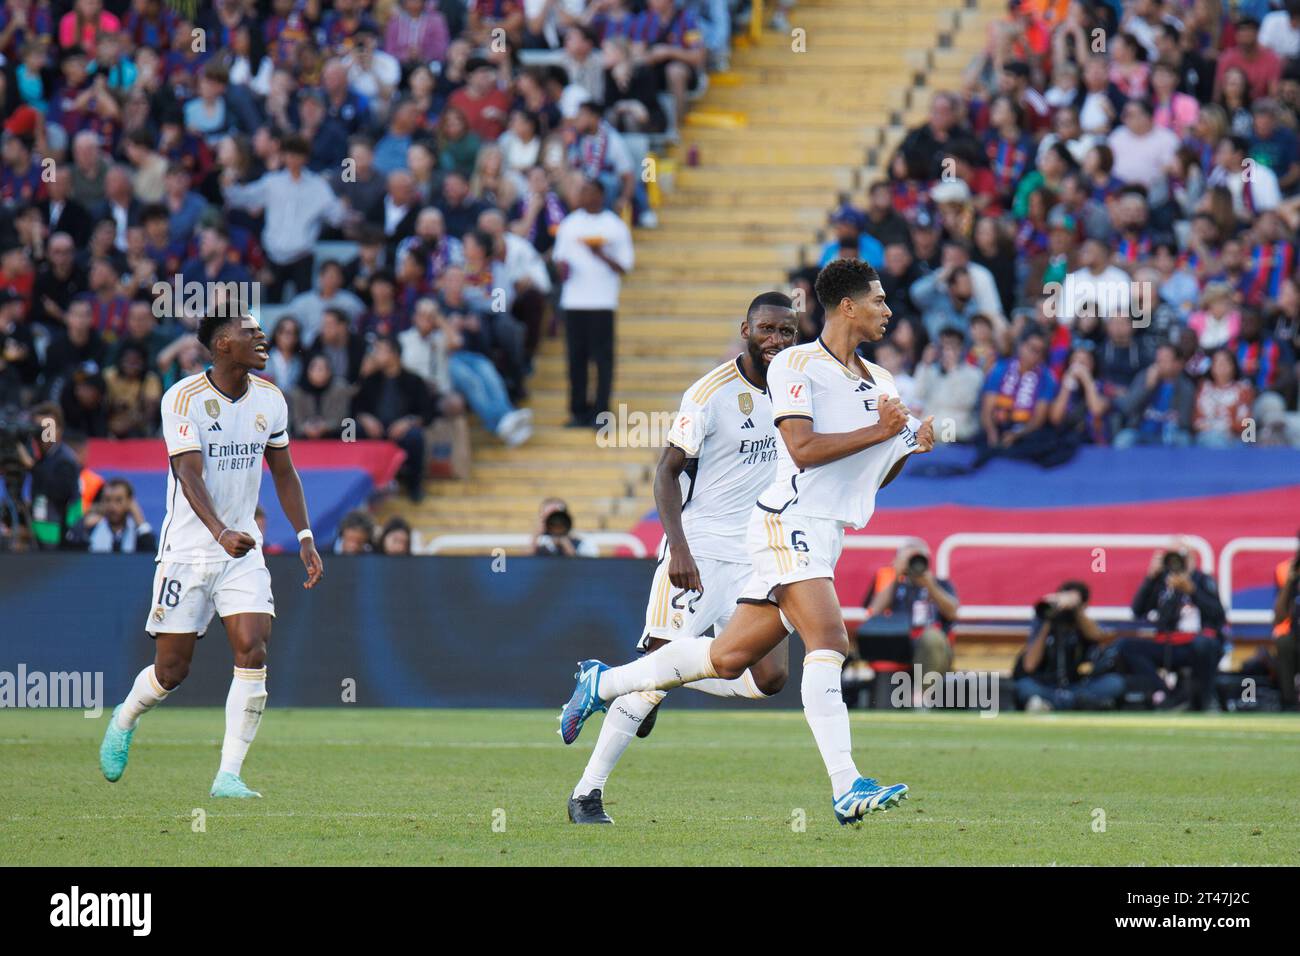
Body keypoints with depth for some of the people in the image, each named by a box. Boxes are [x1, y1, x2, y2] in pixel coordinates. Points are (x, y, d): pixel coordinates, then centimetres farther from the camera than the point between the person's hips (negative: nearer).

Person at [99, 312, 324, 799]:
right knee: (171, 671, 2)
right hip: (187, 551, -4)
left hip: (244, 550, 4)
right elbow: (190, 474, -24)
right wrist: (221, 532, -39)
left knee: (253, 654, -14)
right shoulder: (183, 398, -14)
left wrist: (305, 536, 8)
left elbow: (283, 472, 16)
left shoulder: (270, 400, 4)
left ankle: (228, 776, -9)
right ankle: (124, 722, 36)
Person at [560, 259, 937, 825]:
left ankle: (603, 683, 26)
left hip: (825, 537, 8)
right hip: (790, 521, -8)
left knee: (728, 658, 9)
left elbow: (872, 477, 23)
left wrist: (910, 444, 4)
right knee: (829, 640, -23)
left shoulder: (878, 383, 18)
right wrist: (877, 432, -16)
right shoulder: (795, 365, -7)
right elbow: (804, 449, -18)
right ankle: (845, 789, -30)